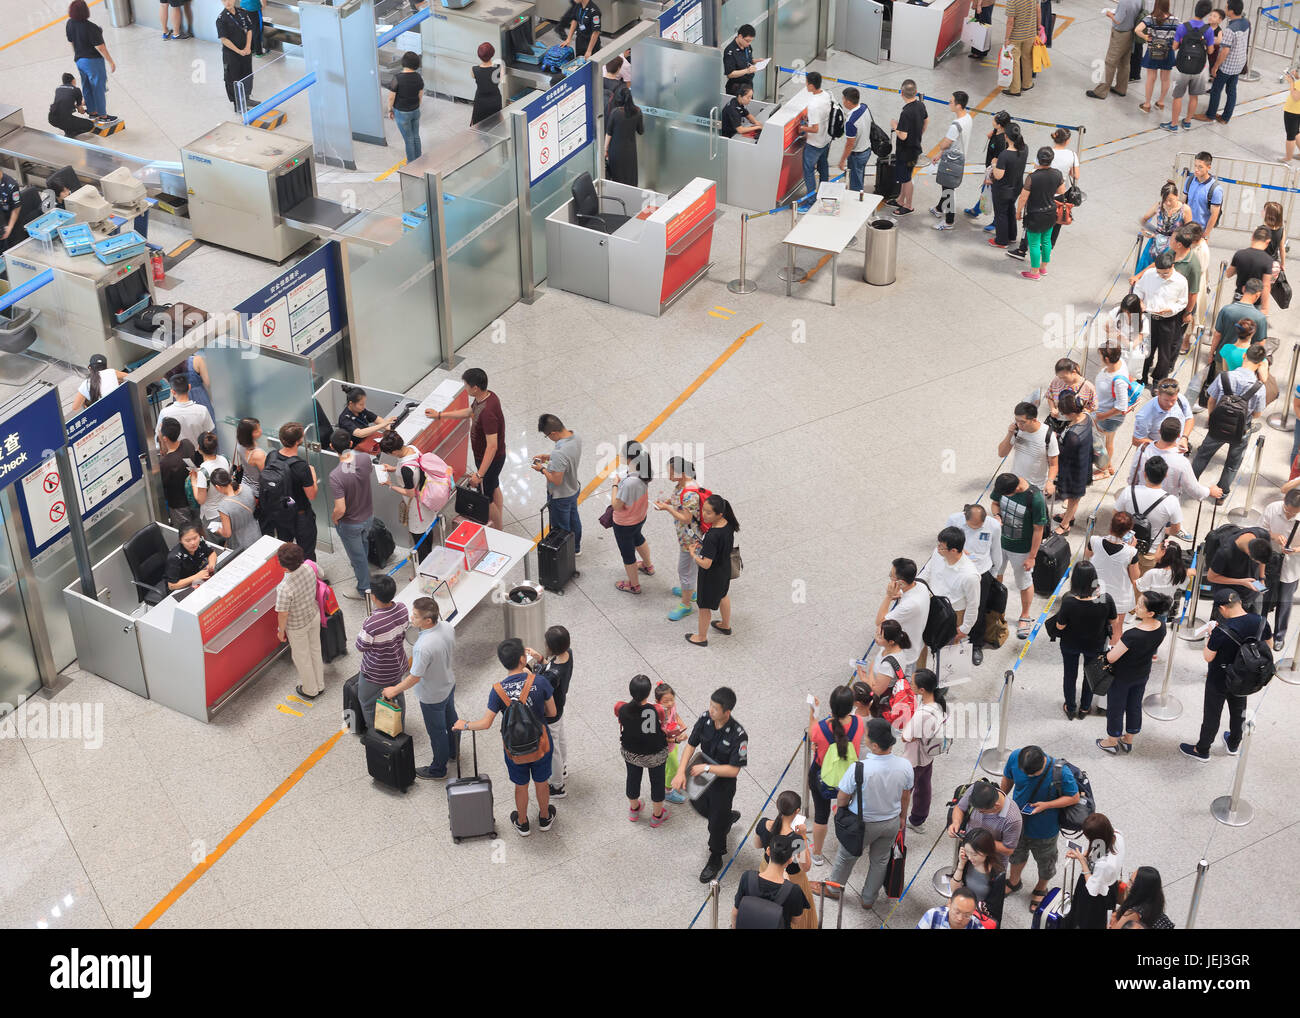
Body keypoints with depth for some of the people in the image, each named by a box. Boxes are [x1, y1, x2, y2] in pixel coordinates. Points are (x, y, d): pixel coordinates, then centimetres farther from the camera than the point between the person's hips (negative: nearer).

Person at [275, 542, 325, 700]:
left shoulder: (285, 588, -39)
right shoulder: (308, 568, -21)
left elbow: (283, 614, -25)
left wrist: (281, 631, -6)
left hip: (297, 626, -6)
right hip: (314, 615, 6)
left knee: (302, 657, 20)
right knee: (315, 650, 27)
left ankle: (310, 690, 42)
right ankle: (319, 685, 48)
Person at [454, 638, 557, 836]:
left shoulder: (498, 690, -22)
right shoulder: (539, 682, -24)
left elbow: (485, 723, -15)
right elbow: (552, 713, -11)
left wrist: (465, 725, 5)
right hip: (540, 745, 0)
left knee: (521, 786, 25)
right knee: (541, 783, 25)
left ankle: (522, 823, 46)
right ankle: (545, 818, 48)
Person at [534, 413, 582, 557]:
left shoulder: (559, 454, -40)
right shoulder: (576, 438, -13)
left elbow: (556, 480, -31)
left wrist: (542, 469, -16)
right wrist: (548, 457, 2)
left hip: (560, 498, -8)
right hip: (573, 490, 8)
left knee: (562, 529, 16)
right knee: (574, 519, 30)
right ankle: (576, 548, 52)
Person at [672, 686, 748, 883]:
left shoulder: (738, 735, -33)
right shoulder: (705, 719, -18)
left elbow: (733, 770, -27)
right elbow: (691, 746, -9)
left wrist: (705, 768, -26)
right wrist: (681, 772, -19)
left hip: (723, 783, -5)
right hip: (702, 776, 5)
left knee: (716, 824, 12)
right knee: (698, 805, 28)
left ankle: (715, 860, 38)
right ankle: (729, 816, 58)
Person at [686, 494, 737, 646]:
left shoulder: (712, 537, -39)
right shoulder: (728, 524, -15)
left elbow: (706, 564, -34)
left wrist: (693, 554, -18)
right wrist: (704, 547, -1)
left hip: (711, 576, -8)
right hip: (725, 568, 8)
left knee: (704, 605, 17)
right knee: (723, 596, 33)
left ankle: (702, 637, 38)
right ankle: (725, 626, 56)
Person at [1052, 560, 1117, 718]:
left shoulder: (1068, 601, -36)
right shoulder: (1106, 599, -32)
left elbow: (1060, 626, -21)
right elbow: (1114, 621, -13)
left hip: (1070, 644, -1)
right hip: (1095, 645, 1)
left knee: (1070, 675, 27)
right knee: (1091, 674, 29)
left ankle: (1070, 708, 47)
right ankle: (1084, 708, 49)